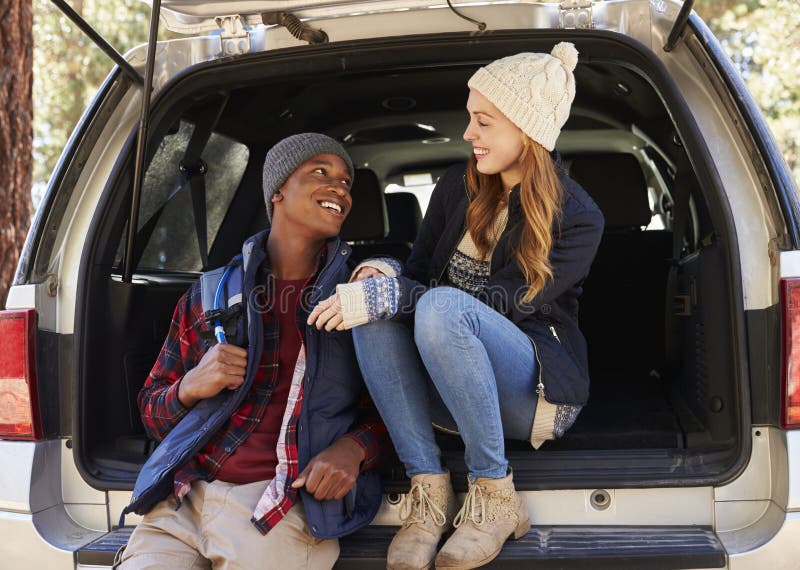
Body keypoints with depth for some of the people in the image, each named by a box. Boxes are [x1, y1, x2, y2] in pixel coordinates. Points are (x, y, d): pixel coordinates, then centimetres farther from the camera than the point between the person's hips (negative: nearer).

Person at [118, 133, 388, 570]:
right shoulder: (210, 293, 14)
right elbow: (152, 414, 18)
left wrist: (355, 447, -11)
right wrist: (190, 388, -5)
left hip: (281, 514, -1)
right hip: (182, 505, 2)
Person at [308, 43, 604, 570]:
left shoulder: (576, 218, -9)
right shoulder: (456, 189, 8)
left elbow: (500, 303, -19)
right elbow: (417, 272, 8)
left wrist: (392, 296, -29)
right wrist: (383, 275, -17)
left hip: (537, 390, -5)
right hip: (449, 392, 5)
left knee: (442, 307, -35)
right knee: (374, 312, -25)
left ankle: (495, 495, -23)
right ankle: (430, 490, -24)